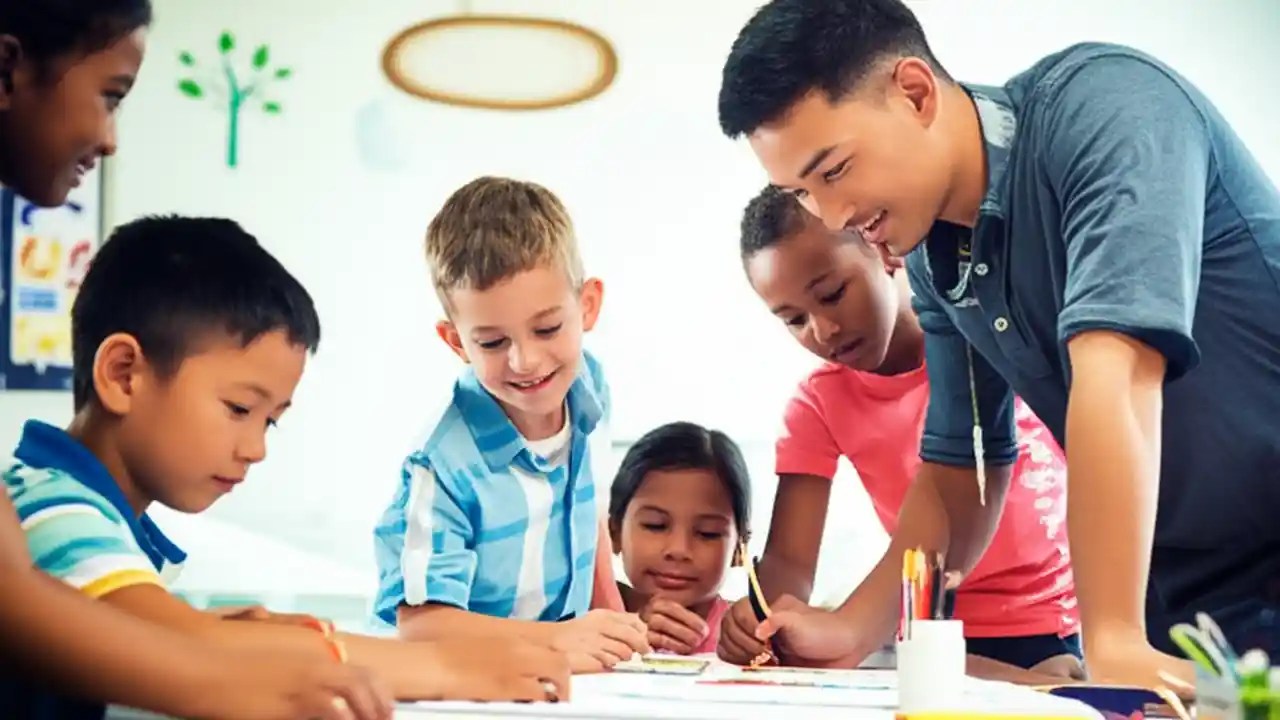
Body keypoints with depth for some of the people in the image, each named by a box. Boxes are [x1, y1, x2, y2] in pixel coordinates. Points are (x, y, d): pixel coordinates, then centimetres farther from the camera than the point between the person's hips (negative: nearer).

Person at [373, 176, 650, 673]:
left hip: (562, 675, 5)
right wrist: (555, 640, -30)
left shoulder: (587, 387, -2)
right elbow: (419, 621, -22)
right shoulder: (446, 464, -21)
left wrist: (612, 624, 7)